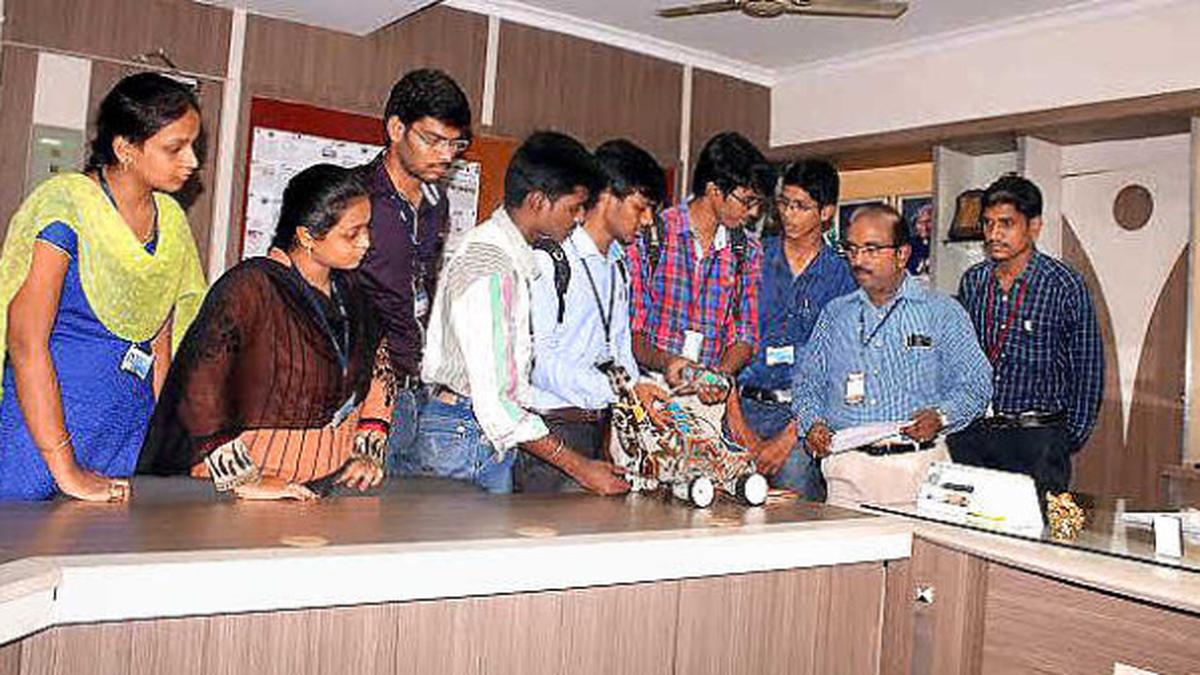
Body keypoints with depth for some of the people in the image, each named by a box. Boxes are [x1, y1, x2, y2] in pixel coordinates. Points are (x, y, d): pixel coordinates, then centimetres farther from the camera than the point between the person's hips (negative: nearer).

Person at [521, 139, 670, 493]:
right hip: (552, 426, -7)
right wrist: (620, 390, -20)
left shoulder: (617, 264, 17)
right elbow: (539, 358, -18)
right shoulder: (549, 259, -11)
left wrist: (640, 391, 6)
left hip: (600, 424, 8)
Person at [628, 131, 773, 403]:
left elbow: (744, 334, 11)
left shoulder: (748, 253, 12)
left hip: (710, 394, 3)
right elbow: (628, 326, 0)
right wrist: (663, 361, -17)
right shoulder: (649, 236, -1)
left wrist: (721, 375, -8)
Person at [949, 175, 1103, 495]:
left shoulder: (1065, 285, -6)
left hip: (1038, 438, -3)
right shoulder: (972, 282, 6)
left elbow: (1088, 371, 0)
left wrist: (1072, 438, 0)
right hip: (971, 433, 4)